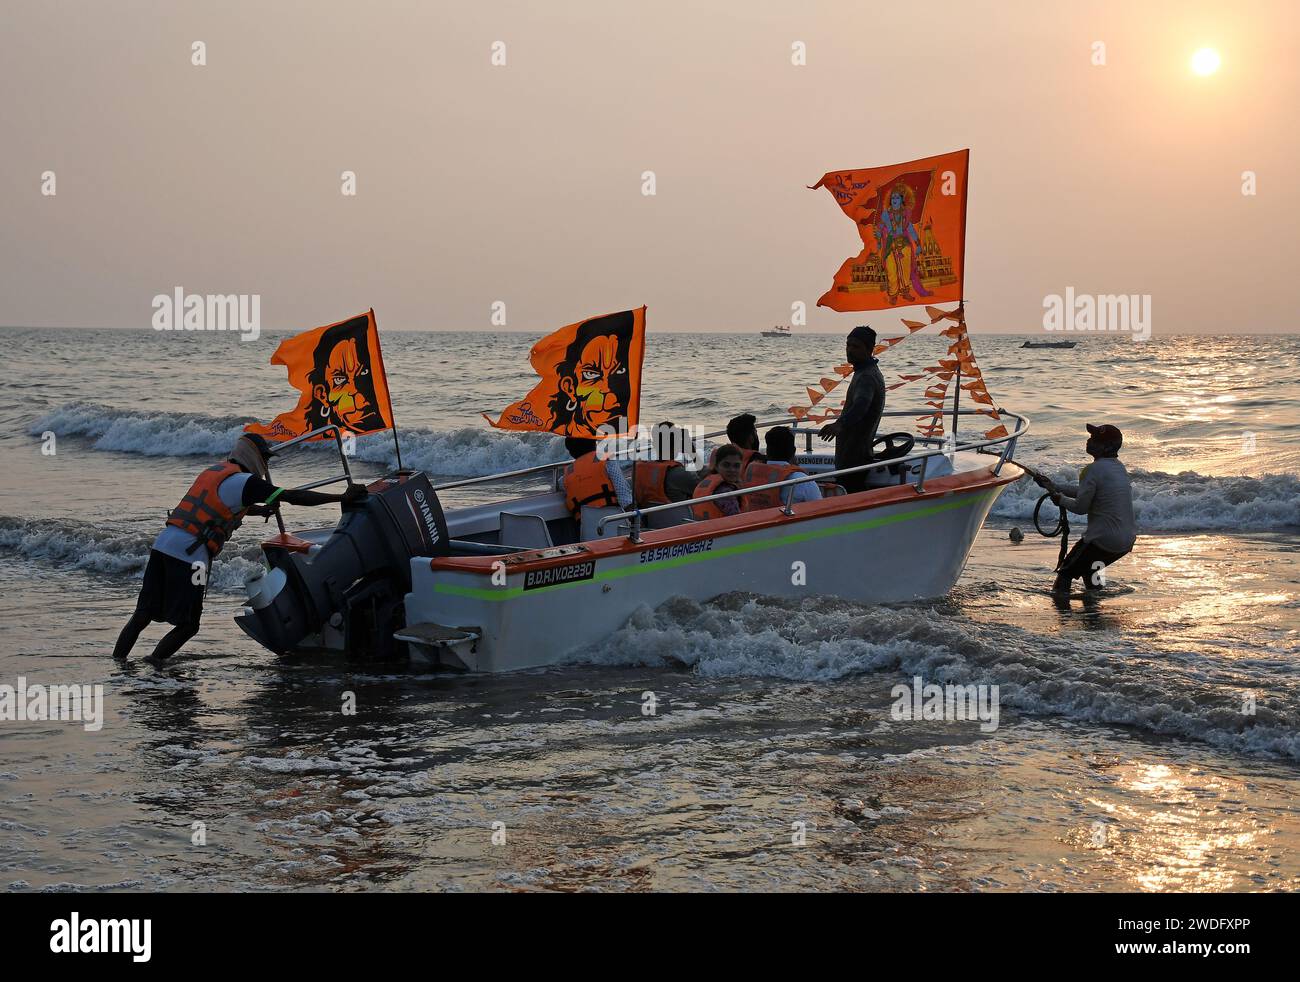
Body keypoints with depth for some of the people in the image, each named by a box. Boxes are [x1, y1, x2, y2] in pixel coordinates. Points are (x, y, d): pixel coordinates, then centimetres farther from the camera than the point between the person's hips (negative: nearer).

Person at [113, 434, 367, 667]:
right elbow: (294, 497, -5)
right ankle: (155, 661, -12)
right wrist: (343, 497, 0)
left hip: (163, 543, 8)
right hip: (189, 554, -8)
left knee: (143, 614, 11)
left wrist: (260, 509, 56)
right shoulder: (246, 482, -3)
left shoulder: (214, 471, 21)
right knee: (187, 625, 1)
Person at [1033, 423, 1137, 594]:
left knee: (1065, 573, 5)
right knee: (1085, 567, 31)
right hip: (1127, 541, 9)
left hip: (1103, 541, -9)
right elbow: (1084, 491, 20)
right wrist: (1053, 487, 21)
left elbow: (1080, 507, -13)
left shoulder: (1094, 469, -17)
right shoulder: (1118, 467, 11)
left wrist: (1060, 499, 6)